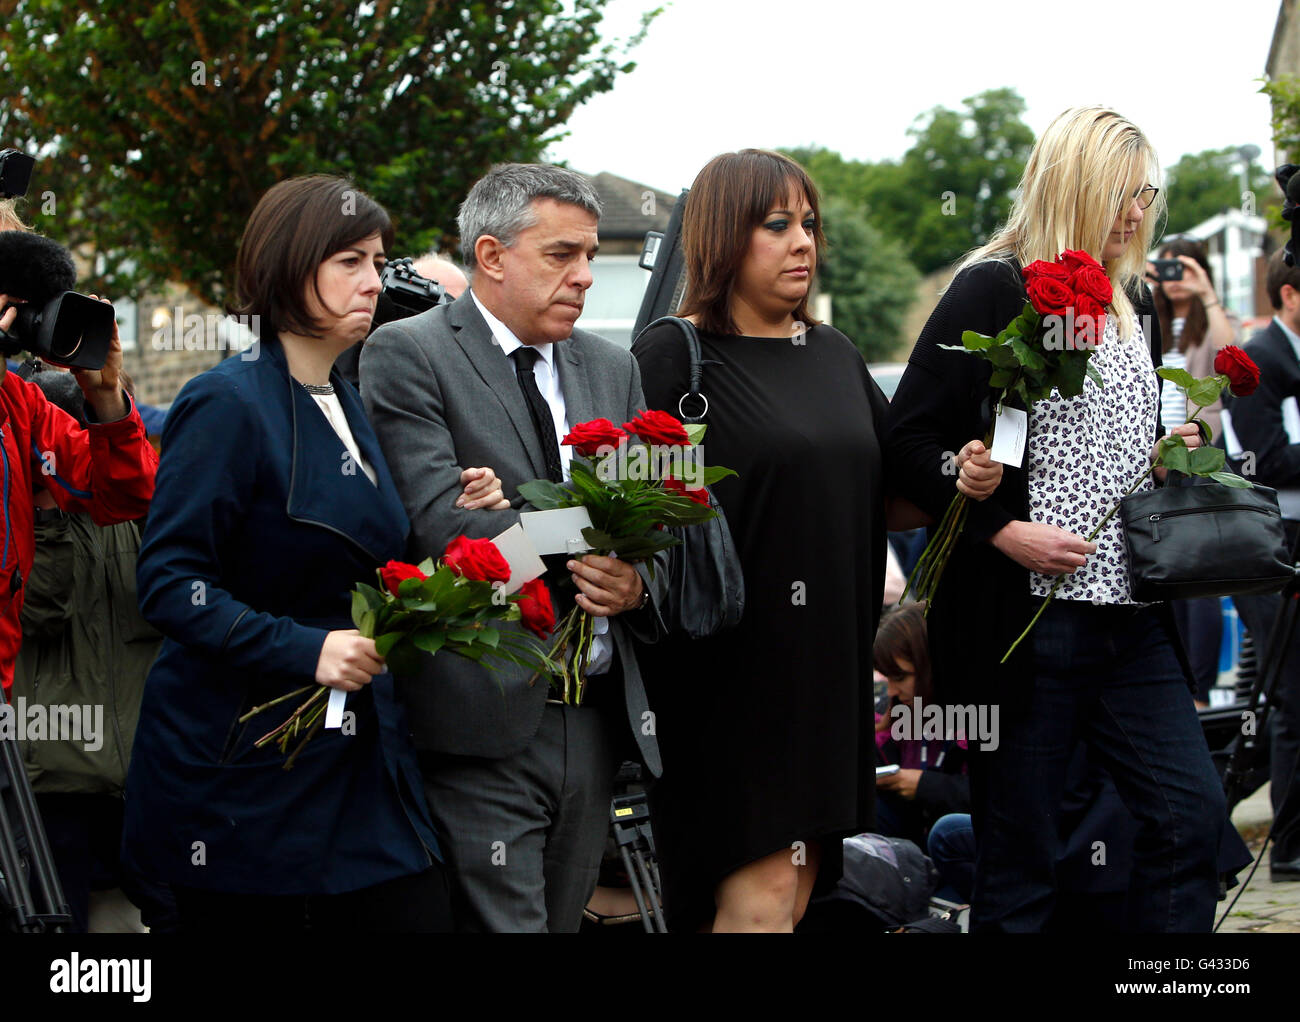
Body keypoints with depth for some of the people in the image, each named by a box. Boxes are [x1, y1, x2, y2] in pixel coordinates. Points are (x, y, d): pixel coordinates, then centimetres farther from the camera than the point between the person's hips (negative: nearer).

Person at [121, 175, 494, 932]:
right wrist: (306, 649, -25)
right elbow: (170, 584, -16)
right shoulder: (228, 404, -10)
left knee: (421, 913, -1)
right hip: (245, 766, -7)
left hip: (360, 750, 7)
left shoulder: (347, 408, 16)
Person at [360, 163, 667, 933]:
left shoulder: (613, 369, 18)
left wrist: (636, 582, -10)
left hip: (597, 718, 6)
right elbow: (438, 521, -15)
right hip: (484, 721, -6)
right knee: (500, 922, -10)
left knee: (564, 919, 10)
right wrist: (581, 549, -17)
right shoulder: (408, 355, -3)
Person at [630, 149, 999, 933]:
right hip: (729, 665, -7)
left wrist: (957, 485, 0)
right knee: (760, 891, -9)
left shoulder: (836, 358, 15)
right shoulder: (674, 358, -6)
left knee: (799, 888, 8)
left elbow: (885, 498, 18)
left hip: (826, 663, 7)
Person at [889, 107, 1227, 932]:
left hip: (1131, 615, 7)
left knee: (1193, 814, 0)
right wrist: (1005, 532, -18)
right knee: (1021, 857, 1)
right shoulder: (994, 291, -7)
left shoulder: (1133, 301, 16)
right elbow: (913, 439, -11)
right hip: (1026, 615, -7)